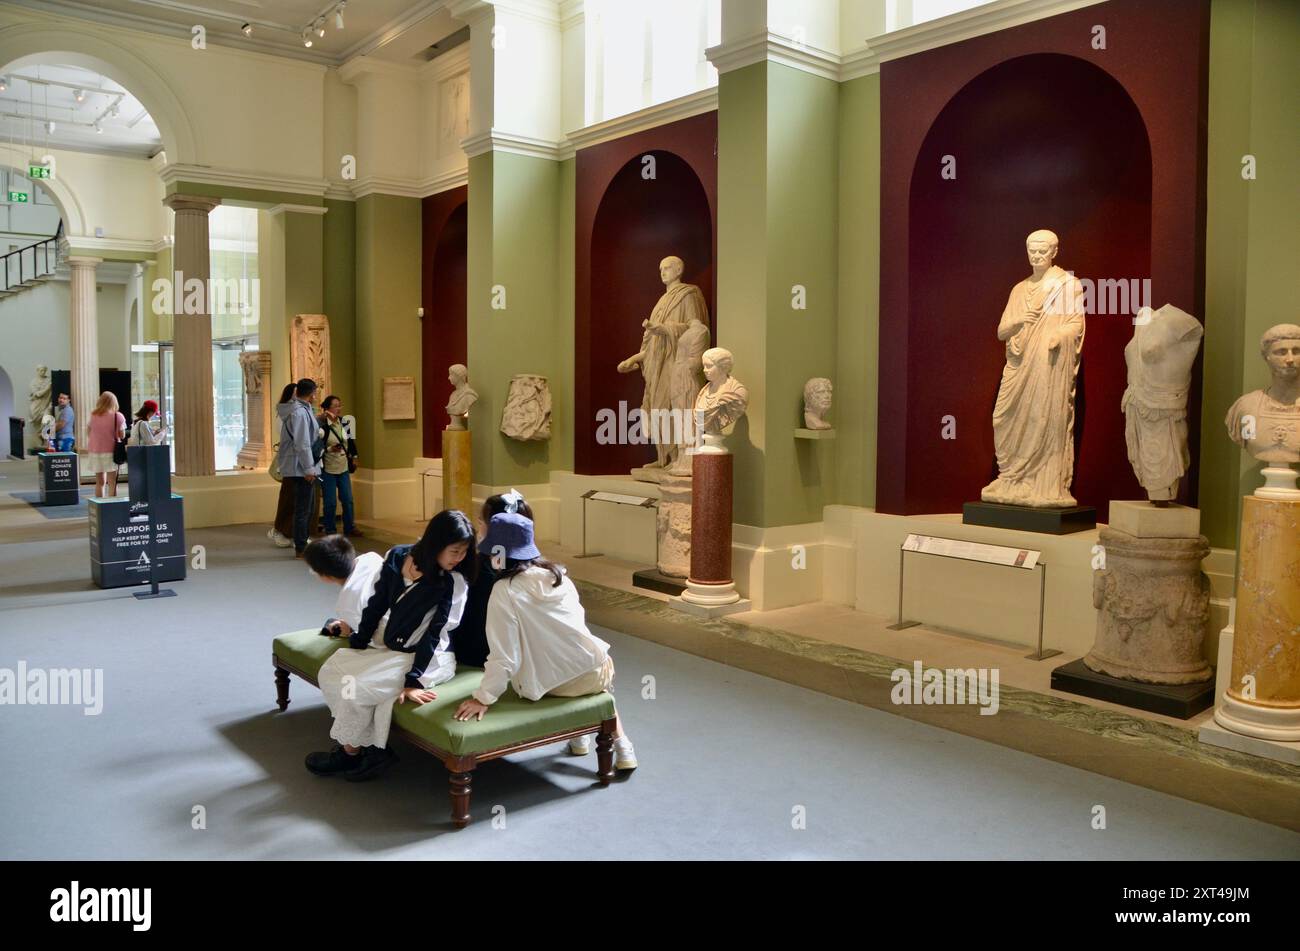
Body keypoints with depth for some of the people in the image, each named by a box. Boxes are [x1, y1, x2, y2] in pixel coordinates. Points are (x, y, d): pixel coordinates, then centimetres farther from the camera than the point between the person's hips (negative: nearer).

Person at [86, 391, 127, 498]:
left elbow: (88, 433, 5)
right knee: (112, 483, -2)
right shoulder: (118, 416, -8)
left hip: (95, 452, 4)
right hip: (111, 452, -4)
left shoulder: (93, 416, 1)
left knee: (100, 482, 13)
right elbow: (122, 436, -6)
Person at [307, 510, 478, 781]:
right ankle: (372, 748, -1)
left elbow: (434, 635, -17)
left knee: (358, 686, -21)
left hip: (426, 656, -6)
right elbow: (376, 605, 6)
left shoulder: (454, 583, -13)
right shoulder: (397, 556, -1)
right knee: (330, 672, -9)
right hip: (386, 646, 6)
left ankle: (350, 753, 7)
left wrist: (414, 681, -22)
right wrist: (356, 646, 5)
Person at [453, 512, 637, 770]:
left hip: (551, 685, -2)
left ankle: (577, 735, 37)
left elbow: (506, 656, -18)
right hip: (595, 673, 2)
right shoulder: (558, 575, 1)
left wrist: (483, 698, -9)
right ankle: (620, 743, 30)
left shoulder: (504, 591, -14)